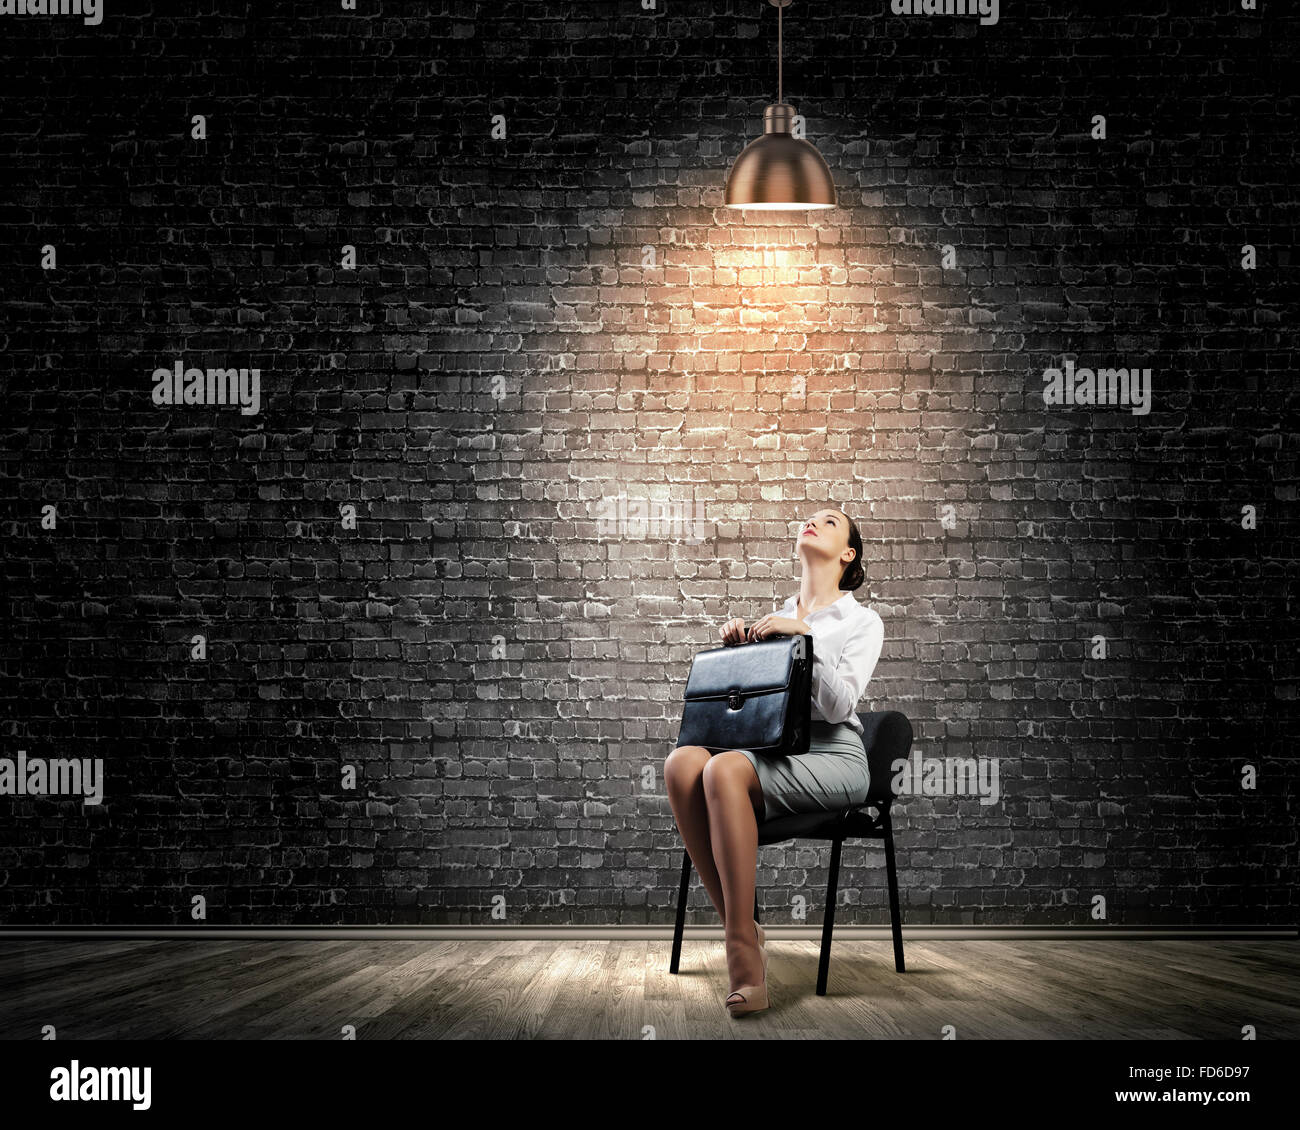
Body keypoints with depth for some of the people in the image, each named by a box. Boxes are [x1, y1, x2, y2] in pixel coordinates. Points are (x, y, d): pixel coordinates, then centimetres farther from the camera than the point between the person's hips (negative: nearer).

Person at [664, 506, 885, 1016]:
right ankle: (739, 929, -27)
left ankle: (743, 952, -36)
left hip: (833, 756, -5)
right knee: (682, 761, -29)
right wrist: (734, 649, 7)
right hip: (772, 747, 5)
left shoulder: (862, 620, 8)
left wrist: (806, 635, -14)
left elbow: (839, 705, -8)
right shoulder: (776, 618, 24)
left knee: (725, 769, -36)